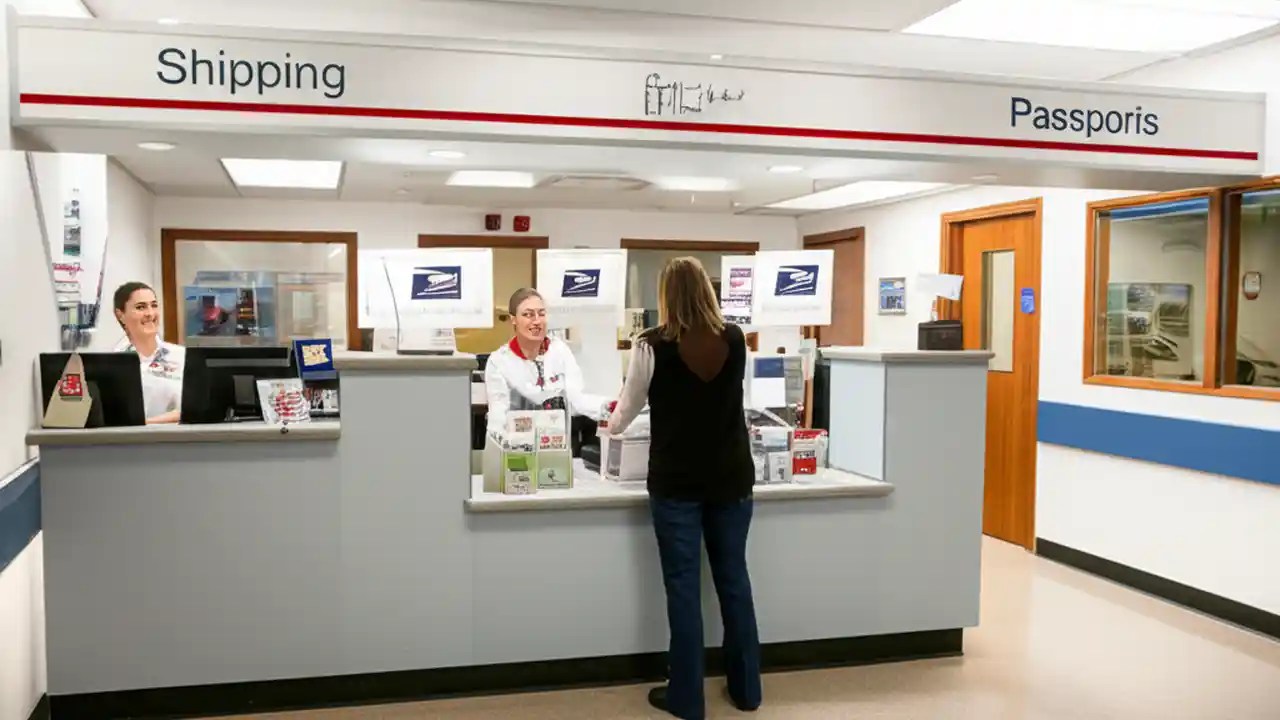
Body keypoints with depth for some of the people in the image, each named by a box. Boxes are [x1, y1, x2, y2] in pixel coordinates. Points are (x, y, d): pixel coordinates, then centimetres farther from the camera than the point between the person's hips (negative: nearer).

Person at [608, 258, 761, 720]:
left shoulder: (652, 346, -11)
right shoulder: (735, 340, -1)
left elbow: (626, 413, 2)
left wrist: (612, 425, 25)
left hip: (677, 483, -3)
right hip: (732, 478, 4)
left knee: (683, 586, 5)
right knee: (734, 579, 13)